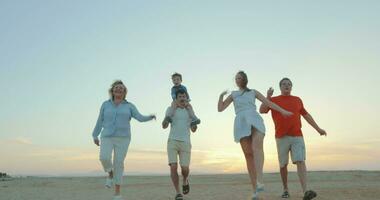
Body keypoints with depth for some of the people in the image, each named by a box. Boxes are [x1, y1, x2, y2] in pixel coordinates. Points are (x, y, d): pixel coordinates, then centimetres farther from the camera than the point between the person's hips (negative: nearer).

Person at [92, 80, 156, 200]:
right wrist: (95, 136, 15)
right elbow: (100, 121, 13)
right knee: (104, 158, -23)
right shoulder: (106, 105, 8)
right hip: (107, 138, 1)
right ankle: (110, 174, 9)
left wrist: (150, 117, -27)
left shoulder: (129, 106, 5)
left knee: (119, 163, -4)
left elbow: (140, 118, -7)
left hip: (122, 138, -1)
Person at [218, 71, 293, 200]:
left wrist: (282, 111, 6)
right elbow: (220, 109, 18)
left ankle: (260, 182, -40)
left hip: (255, 121, -1)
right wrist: (221, 96, 1)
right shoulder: (233, 95, 24)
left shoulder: (253, 92, 23)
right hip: (241, 124, 1)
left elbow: (268, 103, 16)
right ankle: (255, 189, -2)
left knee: (257, 147, -29)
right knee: (249, 155, -6)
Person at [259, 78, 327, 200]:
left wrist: (318, 129, 19)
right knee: (283, 164, 7)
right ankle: (285, 189, 24)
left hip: (297, 137, 1)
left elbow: (306, 115, 22)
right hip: (281, 138, -1)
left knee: (300, 161, -13)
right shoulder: (273, 100, 7)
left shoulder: (297, 100, 16)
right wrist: (268, 96, -17)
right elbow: (262, 111, -7)